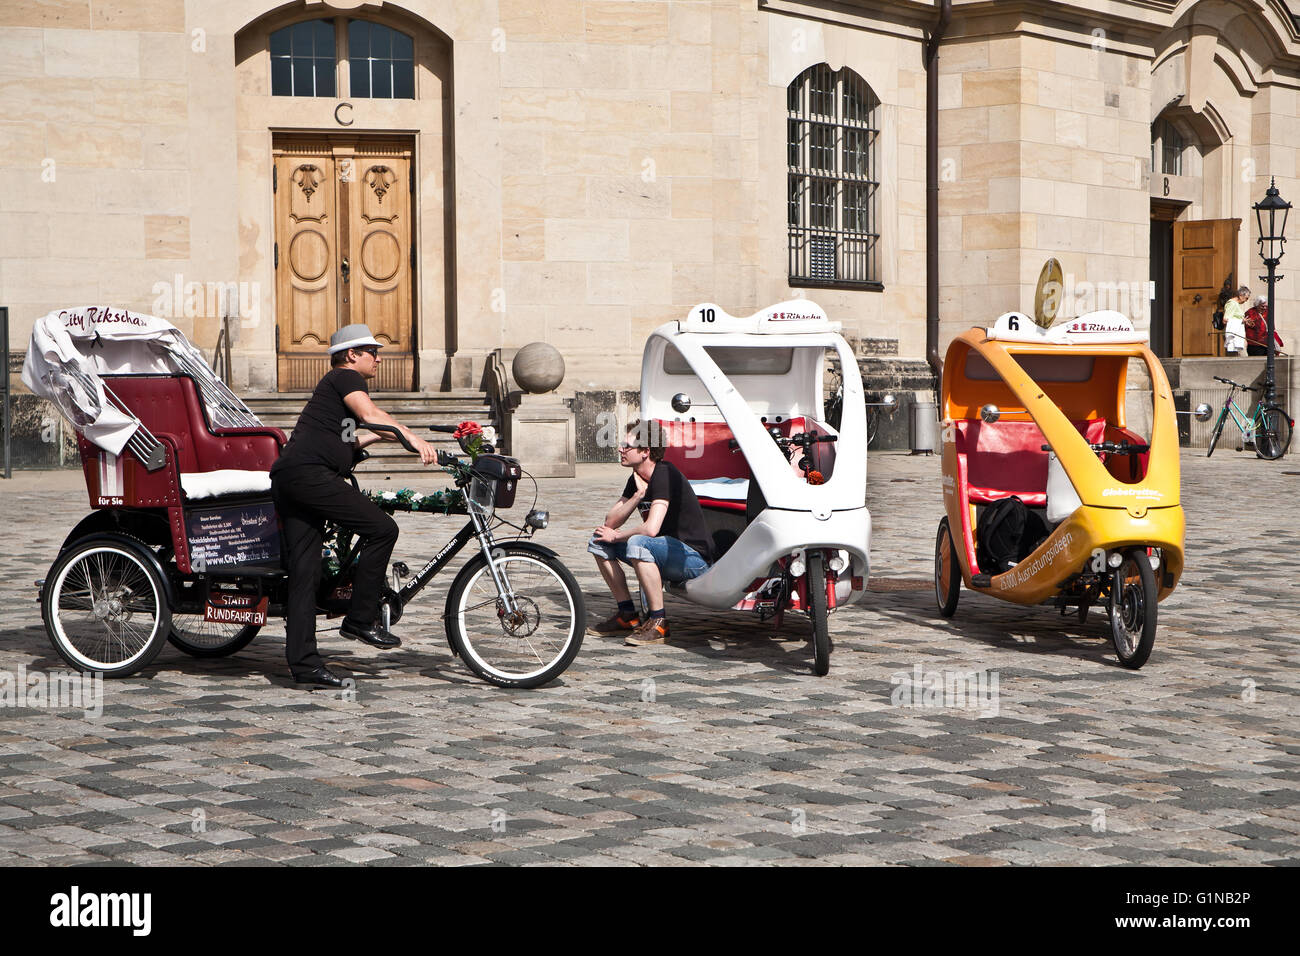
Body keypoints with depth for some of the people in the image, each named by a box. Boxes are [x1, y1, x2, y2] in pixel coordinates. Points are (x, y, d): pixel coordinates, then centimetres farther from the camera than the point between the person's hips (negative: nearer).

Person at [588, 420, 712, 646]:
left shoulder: (665, 475, -20)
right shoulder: (637, 479, 7)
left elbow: (651, 529, -31)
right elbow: (610, 522, 3)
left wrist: (616, 536, -13)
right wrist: (638, 495, -12)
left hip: (693, 558, -9)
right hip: (664, 552, 9)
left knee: (637, 543, -36)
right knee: (599, 541, 5)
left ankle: (658, 623, -26)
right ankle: (627, 616, 9)